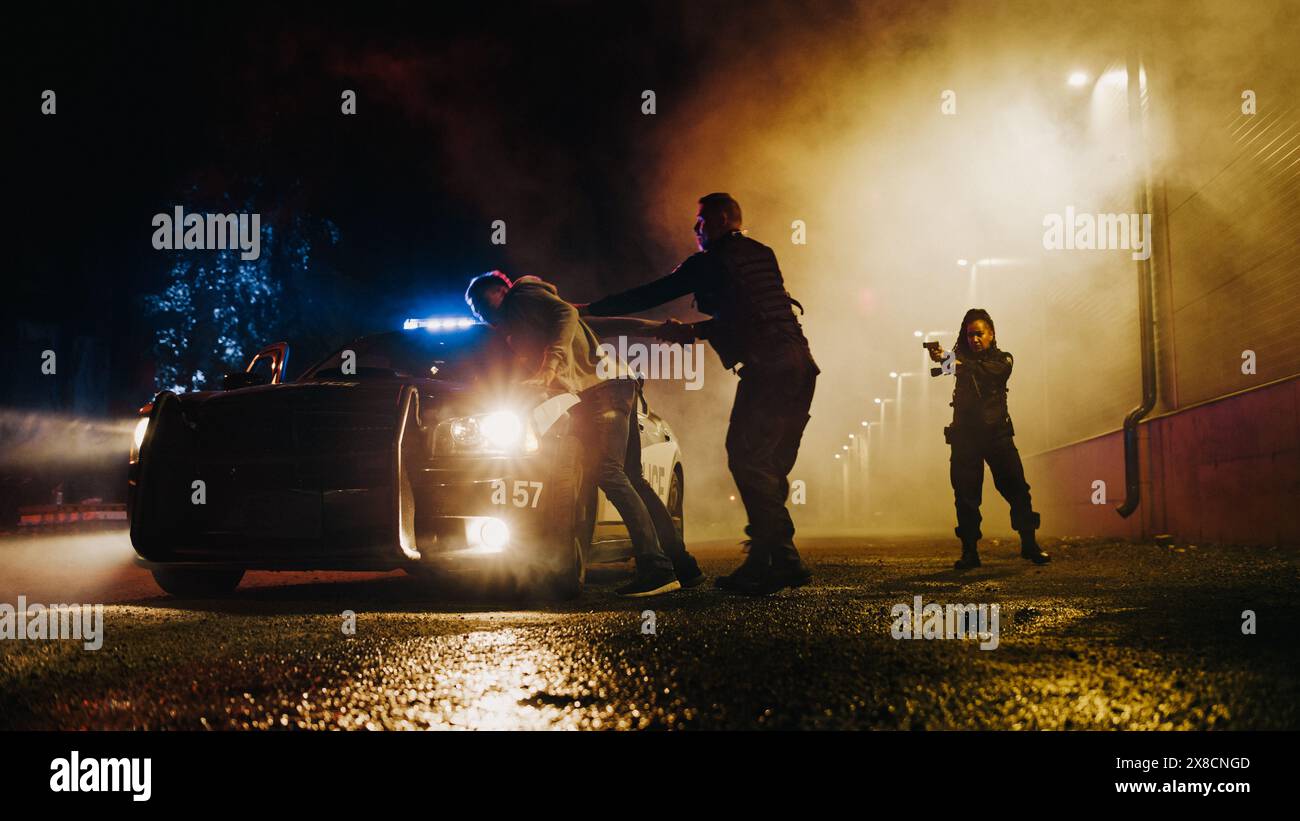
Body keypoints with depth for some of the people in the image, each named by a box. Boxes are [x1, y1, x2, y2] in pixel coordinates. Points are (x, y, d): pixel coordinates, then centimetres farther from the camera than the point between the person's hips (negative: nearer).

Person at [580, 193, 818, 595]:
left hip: (767, 367, -8)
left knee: (746, 459, -7)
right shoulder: (762, 256, 24)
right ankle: (779, 561, 10)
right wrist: (692, 331, 33)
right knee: (771, 465, 11)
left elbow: (649, 295, 6)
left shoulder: (709, 263, 2)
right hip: (801, 367, 8)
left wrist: (589, 309, 15)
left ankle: (778, 560, -13)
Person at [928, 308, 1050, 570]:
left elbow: (991, 371, -16)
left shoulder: (1002, 359, 6)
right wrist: (941, 357, -35)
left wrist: (957, 363, -31)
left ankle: (1029, 544, 1)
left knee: (1016, 487, -7)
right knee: (966, 494, -2)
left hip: (996, 432, -1)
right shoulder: (962, 357, 12)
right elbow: (955, 366, -11)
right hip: (965, 434, 1)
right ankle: (969, 552, 3)